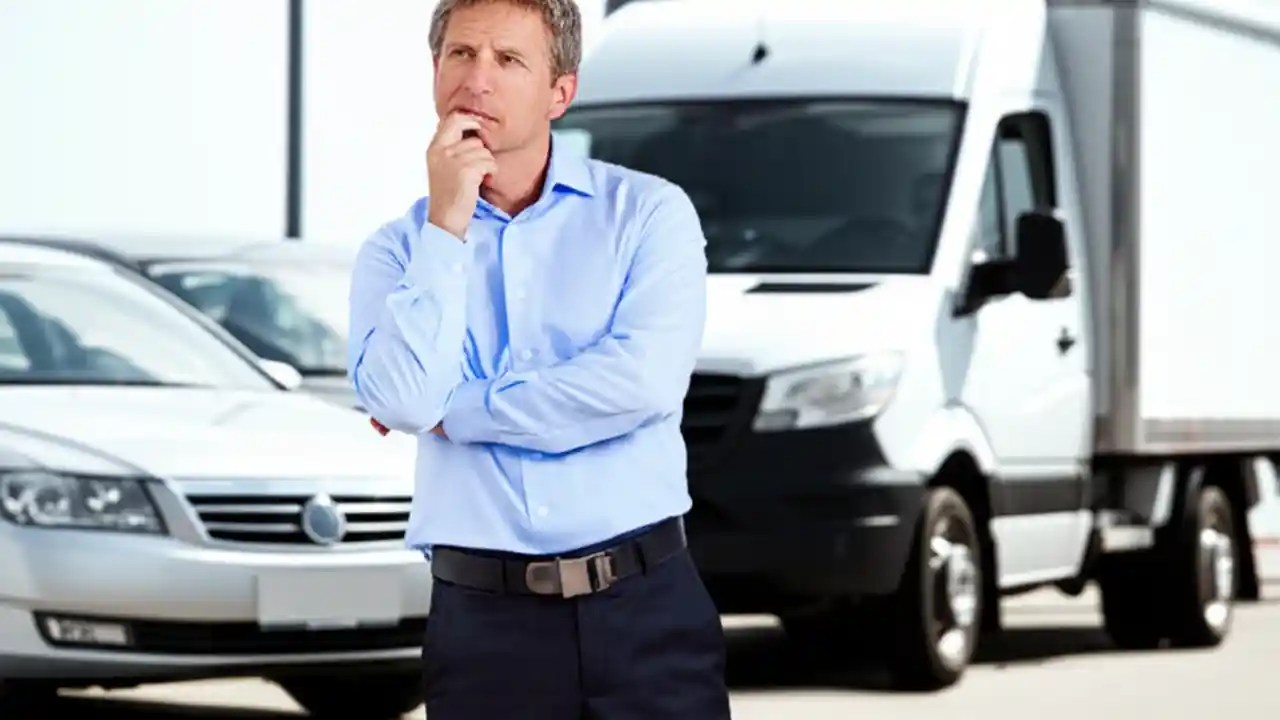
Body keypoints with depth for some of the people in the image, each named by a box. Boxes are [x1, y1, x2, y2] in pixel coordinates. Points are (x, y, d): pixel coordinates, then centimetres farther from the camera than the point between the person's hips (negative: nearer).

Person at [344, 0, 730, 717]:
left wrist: (454, 410, -7)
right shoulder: (398, 250, 6)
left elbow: (645, 380, -15)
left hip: (646, 606, -1)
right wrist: (447, 225, -9)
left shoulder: (649, 211, 0)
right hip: (483, 621, 1)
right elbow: (402, 401, -11)